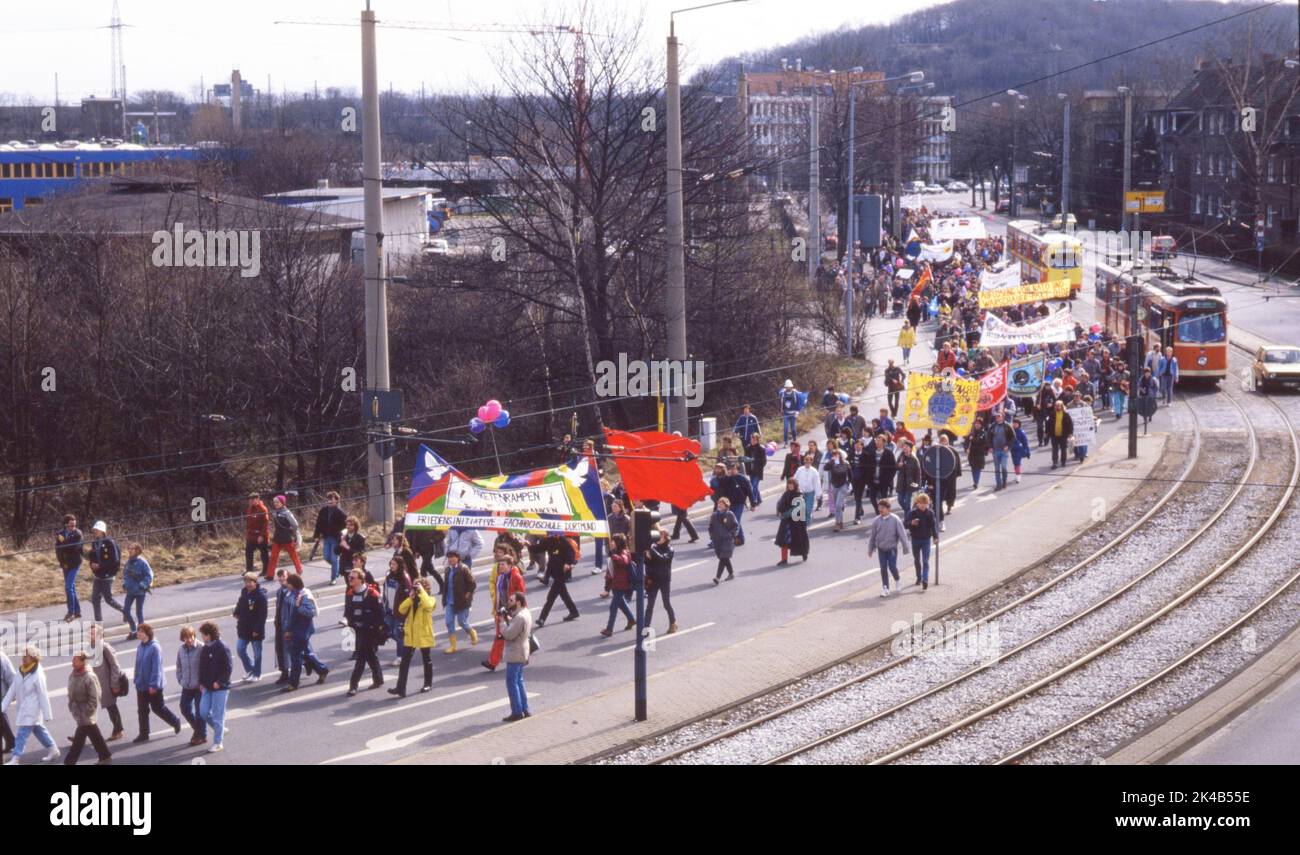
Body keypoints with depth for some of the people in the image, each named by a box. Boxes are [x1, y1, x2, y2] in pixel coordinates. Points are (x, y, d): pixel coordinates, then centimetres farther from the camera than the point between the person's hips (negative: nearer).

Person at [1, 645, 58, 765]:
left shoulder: (37, 675, -21)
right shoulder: (20, 671, 1)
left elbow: (43, 696, -18)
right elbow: (12, 689, 4)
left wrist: (47, 714, -14)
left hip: (32, 708, -8)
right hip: (23, 707, 8)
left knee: (22, 733, -8)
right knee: (38, 729, 19)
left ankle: (14, 760, -5)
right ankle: (53, 751, 33)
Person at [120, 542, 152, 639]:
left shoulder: (142, 562, -16)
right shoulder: (129, 562, 2)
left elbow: (149, 575, -14)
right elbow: (125, 573, 16)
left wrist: (142, 586, -19)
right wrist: (124, 583, 4)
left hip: (140, 591, -6)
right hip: (130, 591, 6)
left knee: (139, 611, 5)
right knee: (125, 610, 3)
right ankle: (133, 630, 19)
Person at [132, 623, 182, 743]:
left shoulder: (155, 647, -19)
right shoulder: (140, 647, 3)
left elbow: (156, 668, -20)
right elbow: (138, 665, 11)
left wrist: (153, 684, -22)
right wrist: (136, 679, 11)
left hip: (153, 687, -7)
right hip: (141, 685, 7)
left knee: (158, 708, 5)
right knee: (142, 710, 9)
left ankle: (175, 721, 27)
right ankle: (143, 734, 17)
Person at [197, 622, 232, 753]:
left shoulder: (222, 648, -15)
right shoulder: (205, 648, 7)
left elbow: (229, 667, -15)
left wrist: (219, 682, -17)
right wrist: (202, 682, 7)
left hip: (220, 687, -7)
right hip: (207, 687, 7)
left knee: (218, 714, -1)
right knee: (203, 712, 5)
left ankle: (217, 743, 7)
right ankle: (220, 729, 27)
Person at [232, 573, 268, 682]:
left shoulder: (261, 595, -18)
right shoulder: (244, 592, 3)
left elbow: (263, 615, -19)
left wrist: (257, 629, -20)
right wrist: (236, 613, 4)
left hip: (255, 629, -7)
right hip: (244, 627, 7)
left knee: (257, 652, 7)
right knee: (240, 648, 7)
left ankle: (256, 674, 20)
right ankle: (249, 669, 25)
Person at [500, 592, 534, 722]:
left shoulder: (520, 617, -24)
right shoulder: (526, 613, 8)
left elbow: (509, 634, -26)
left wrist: (502, 627, -8)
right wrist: (508, 620, -2)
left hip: (515, 654, -10)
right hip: (522, 653, 10)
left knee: (512, 682, -2)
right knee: (519, 681, 18)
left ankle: (517, 712, 0)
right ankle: (525, 710, 21)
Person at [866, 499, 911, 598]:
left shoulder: (895, 520, -10)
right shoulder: (876, 521, -2)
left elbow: (902, 533, -7)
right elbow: (872, 536, 7)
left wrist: (905, 546, -9)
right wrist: (870, 550, 11)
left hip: (892, 548, -3)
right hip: (881, 549, 3)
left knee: (892, 567, -5)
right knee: (883, 568, 2)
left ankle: (897, 581, 25)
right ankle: (885, 588, 11)